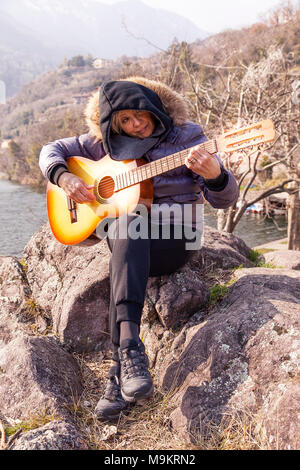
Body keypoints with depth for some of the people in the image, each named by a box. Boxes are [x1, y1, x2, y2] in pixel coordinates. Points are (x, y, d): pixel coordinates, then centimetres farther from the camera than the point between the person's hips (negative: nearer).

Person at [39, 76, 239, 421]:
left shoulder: (186, 137, 2)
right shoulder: (107, 142, 11)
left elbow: (224, 200, -4)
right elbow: (52, 150, 18)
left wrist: (215, 175, -28)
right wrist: (63, 177, -4)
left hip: (174, 238, -2)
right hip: (124, 234, 2)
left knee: (123, 257, -35)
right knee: (128, 223, -36)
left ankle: (122, 362, -37)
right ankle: (130, 350, -43)